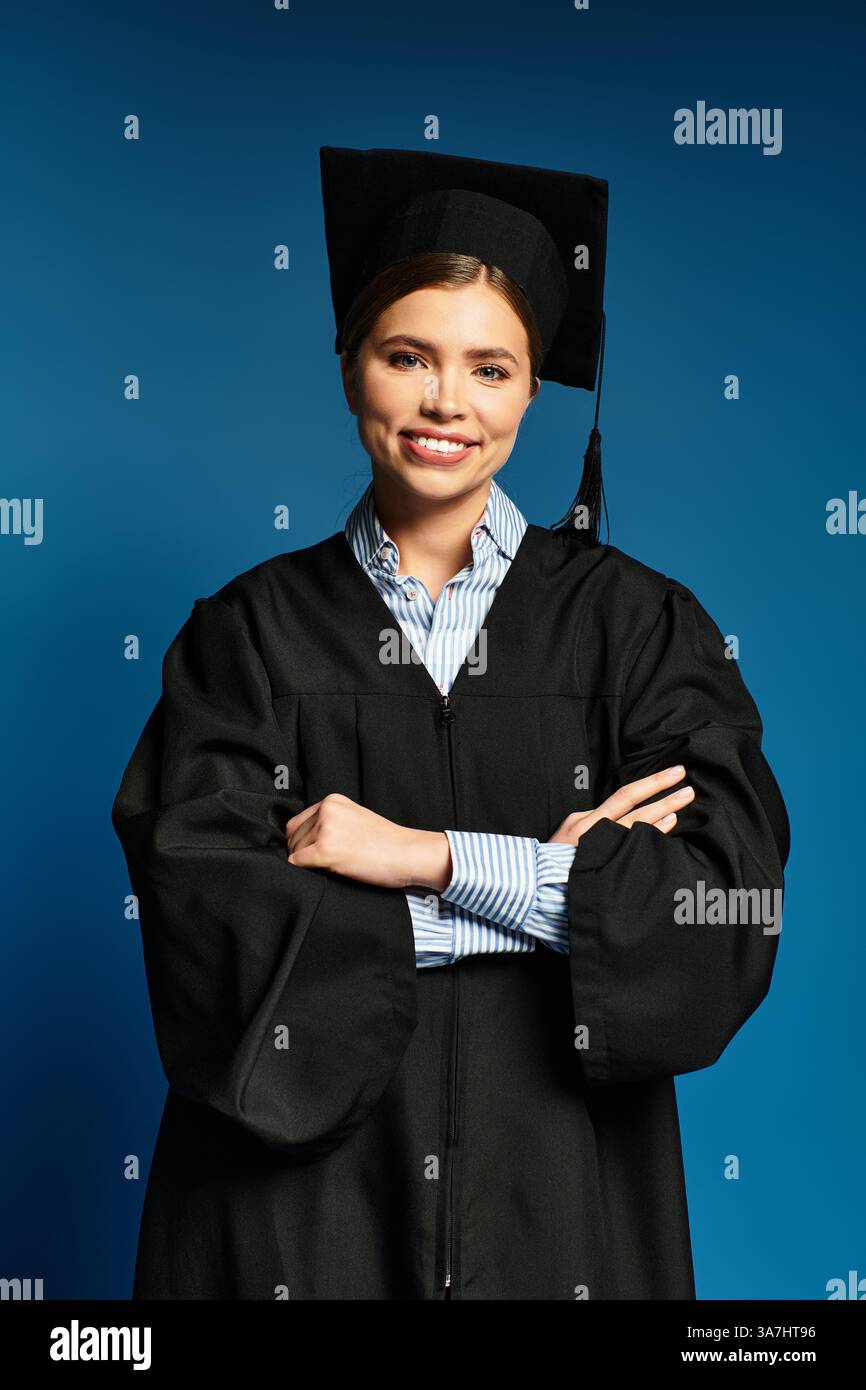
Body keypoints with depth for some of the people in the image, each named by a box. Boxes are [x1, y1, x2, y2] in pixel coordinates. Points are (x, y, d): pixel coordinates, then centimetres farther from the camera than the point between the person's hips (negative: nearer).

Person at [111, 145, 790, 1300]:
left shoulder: (633, 620, -1)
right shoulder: (252, 629, -2)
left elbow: (727, 898, -11)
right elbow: (199, 911, -13)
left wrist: (426, 857, -17)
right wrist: (554, 891, -16)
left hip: (560, 1182, 1)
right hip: (301, 1181, 0)